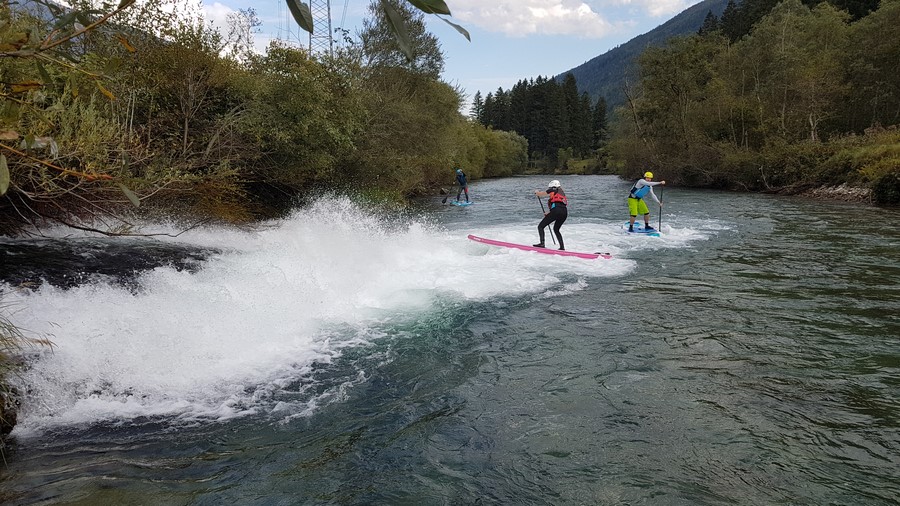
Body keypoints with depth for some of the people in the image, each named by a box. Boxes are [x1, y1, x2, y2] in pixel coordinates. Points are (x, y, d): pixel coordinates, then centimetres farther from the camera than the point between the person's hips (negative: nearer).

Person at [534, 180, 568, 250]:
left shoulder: (552, 191, 12)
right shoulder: (562, 193, 31)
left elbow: (540, 194, 20)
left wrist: (536, 192, 44)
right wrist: (549, 212, 45)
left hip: (556, 211, -7)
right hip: (565, 212, 7)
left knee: (540, 226, 1)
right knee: (556, 230, 26)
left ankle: (542, 243, -16)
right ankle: (562, 247, 15)